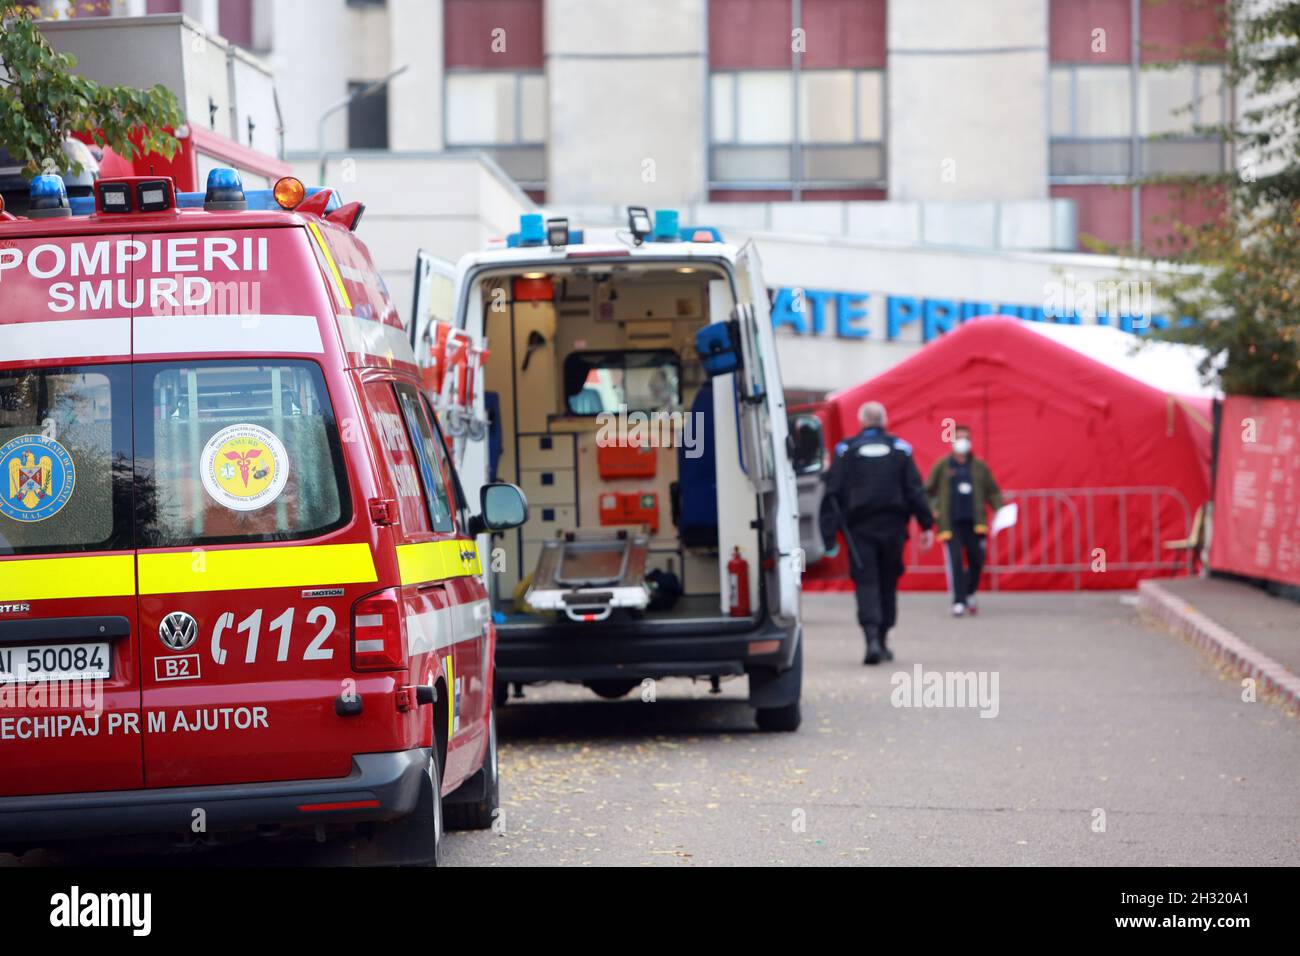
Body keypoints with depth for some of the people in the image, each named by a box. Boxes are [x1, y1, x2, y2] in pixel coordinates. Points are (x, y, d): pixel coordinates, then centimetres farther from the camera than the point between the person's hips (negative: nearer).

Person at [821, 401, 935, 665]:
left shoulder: (846, 450, 2)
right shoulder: (900, 449, 6)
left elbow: (833, 493, -2)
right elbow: (915, 490, 2)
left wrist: (828, 533, -3)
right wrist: (926, 525, 3)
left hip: (860, 528, -2)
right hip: (892, 528, 2)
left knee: (865, 582, -4)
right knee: (888, 583, 14)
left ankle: (872, 636, -23)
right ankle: (883, 641, 17)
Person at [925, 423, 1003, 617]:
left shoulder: (979, 467, 12)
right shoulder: (942, 466, 7)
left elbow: (992, 491, 16)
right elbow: (928, 491, 10)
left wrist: (999, 508, 1)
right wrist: (932, 509, -5)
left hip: (974, 522, 2)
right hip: (950, 523, -2)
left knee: (977, 561, 2)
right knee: (955, 561, -11)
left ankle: (970, 593, 28)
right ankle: (959, 602, -10)